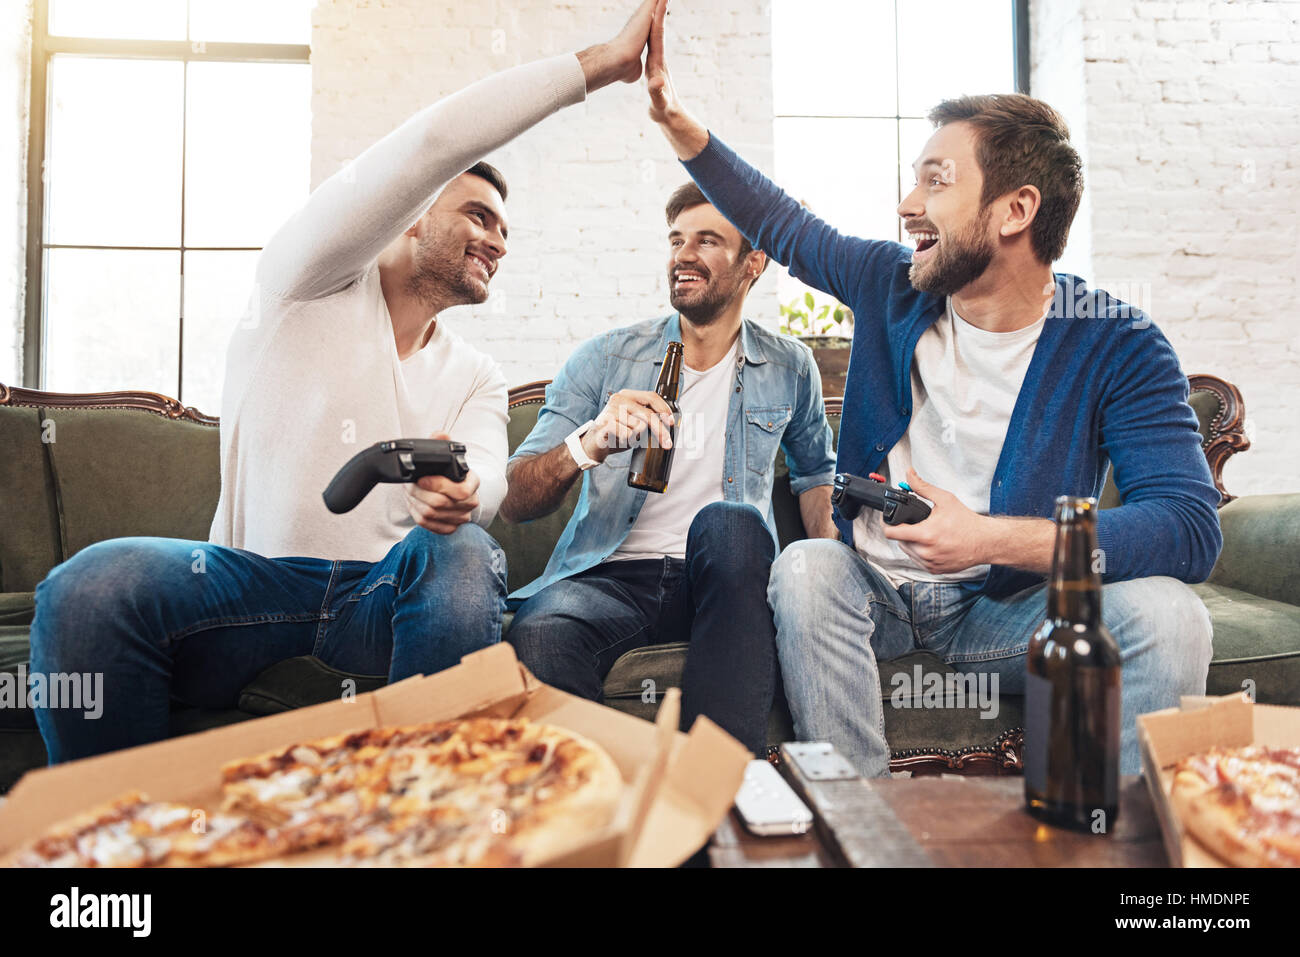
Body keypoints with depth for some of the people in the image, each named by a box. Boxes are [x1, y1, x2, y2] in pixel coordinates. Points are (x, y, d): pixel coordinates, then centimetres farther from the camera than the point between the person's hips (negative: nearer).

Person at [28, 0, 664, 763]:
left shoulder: (477, 377, 15)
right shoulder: (312, 284, 2)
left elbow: (488, 477, -6)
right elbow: (431, 144, -11)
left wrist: (459, 492, -34)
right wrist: (599, 64, -8)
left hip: (389, 593, 3)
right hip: (256, 579, -2)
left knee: (465, 555, -31)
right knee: (89, 587, -30)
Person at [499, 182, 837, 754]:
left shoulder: (789, 369, 12)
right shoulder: (605, 358, 6)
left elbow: (814, 472, 29)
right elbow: (513, 503, 0)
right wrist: (587, 445, -22)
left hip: (722, 582, 2)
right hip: (611, 577, -1)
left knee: (728, 521, -35)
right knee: (537, 635, -36)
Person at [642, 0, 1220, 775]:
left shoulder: (1117, 346, -12)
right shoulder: (890, 283, -1)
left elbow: (1192, 527, -22)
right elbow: (778, 224, 15)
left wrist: (991, 538, -33)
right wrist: (673, 116, 11)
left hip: (1009, 605, -2)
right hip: (874, 589, 2)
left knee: (1167, 611, -28)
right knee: (806, 569, -31)